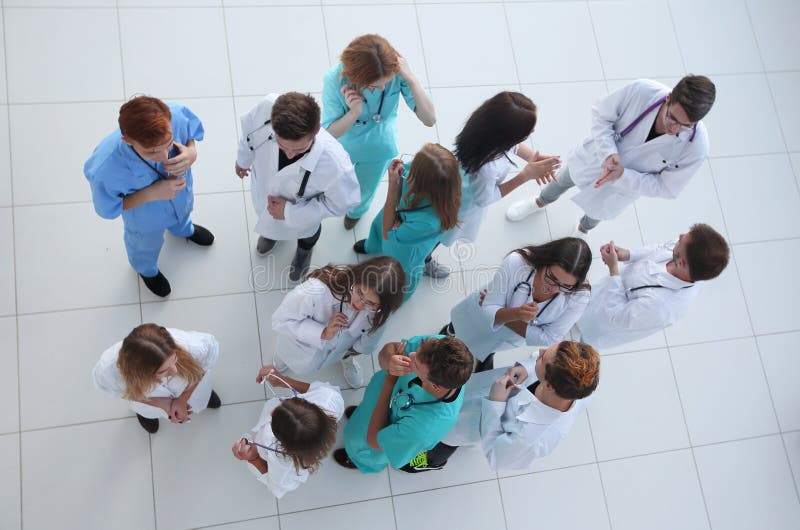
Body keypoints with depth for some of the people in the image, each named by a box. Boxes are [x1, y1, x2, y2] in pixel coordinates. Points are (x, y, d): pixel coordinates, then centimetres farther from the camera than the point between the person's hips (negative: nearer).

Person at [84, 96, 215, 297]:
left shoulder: (176, 115, -41)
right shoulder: (105, 168, -47)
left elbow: (192, 131, -15)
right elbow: (108, 208, -25)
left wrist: (192, 152, -37)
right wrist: (152, 193, -39)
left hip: (181, 195, 3)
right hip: (145, 217, -2)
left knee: (182, 214, 40)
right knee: (146, 245, 33)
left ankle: (183, 230, 78)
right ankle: (146, 269, 70)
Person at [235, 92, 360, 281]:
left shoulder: (336, 164, -50)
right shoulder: (267, 107, -43)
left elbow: (340, 203, -25)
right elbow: (249, 129, -16)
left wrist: (290, 212, -23)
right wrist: (243, 159, 4)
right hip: (264, 191, 2)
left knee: (306, 232, 36)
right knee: (269, 219, 39)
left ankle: (305, 249, 73)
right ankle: (272, 230, 76)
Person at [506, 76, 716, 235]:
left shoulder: (696, 148, -37)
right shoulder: (641, 91, -39)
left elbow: (665, 187, -22)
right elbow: (601, 114, -21)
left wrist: (622, 175, -35)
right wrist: (608, 153, -36)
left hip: (625, 186, 0)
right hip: (595, 155, 1)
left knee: (598, 212, 30)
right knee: (562, 180, 30)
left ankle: (582, 230, 68)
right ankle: (540, 203, 66)